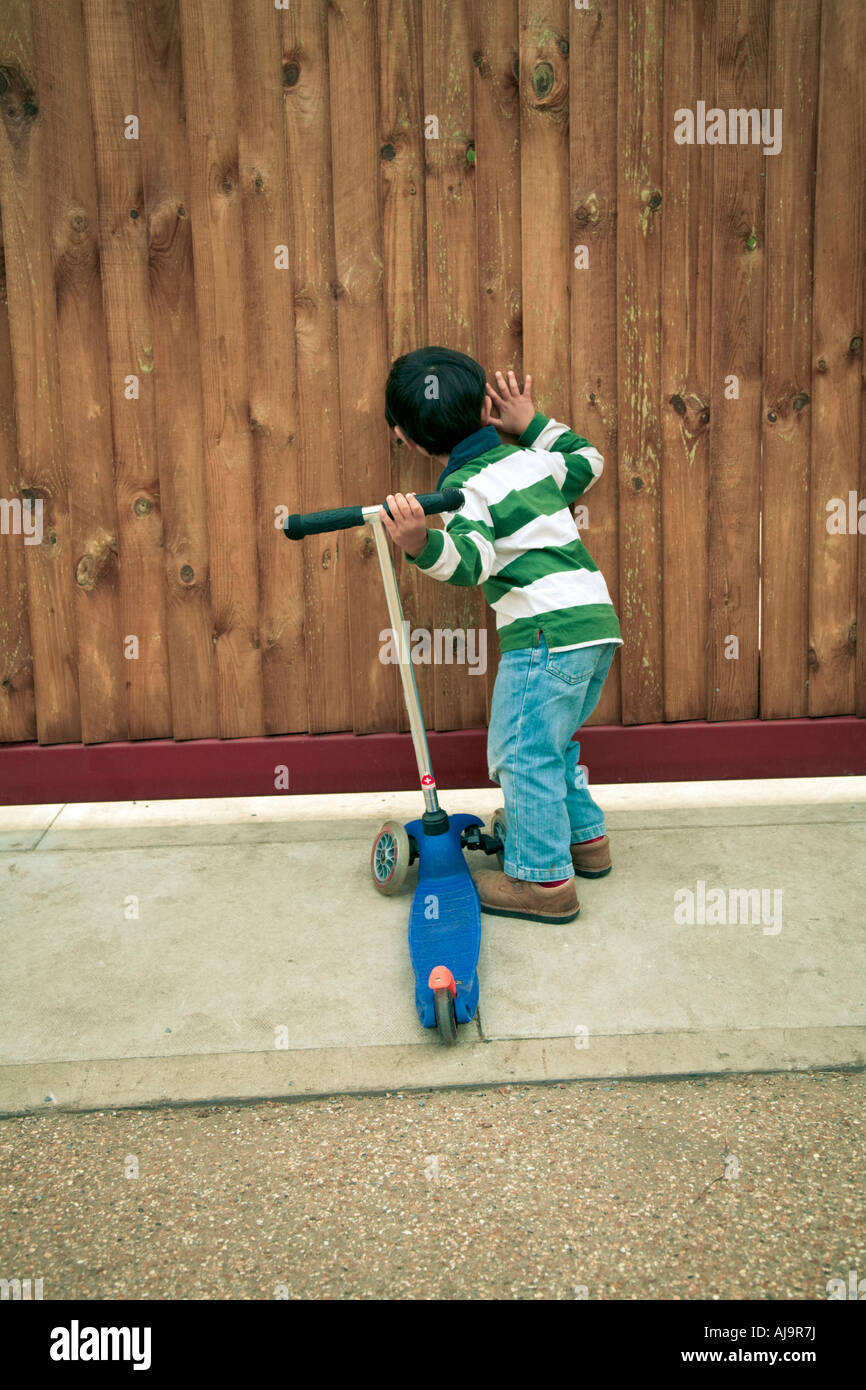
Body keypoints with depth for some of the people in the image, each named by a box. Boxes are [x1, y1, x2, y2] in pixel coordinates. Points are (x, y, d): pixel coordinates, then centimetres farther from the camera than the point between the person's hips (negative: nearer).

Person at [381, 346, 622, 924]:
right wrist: (533, 423, 37)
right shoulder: (530, 460, 15)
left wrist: (422, 543, -43)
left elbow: (473, 558, -25)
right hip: (598, 620, 9)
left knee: (522, 753, -2)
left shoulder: (465, 487, -7)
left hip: (547, 631, -9)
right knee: (553, 745, 24)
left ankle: (543, 879, 1)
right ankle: (586, 838, 34)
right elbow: (589, 461, 35)